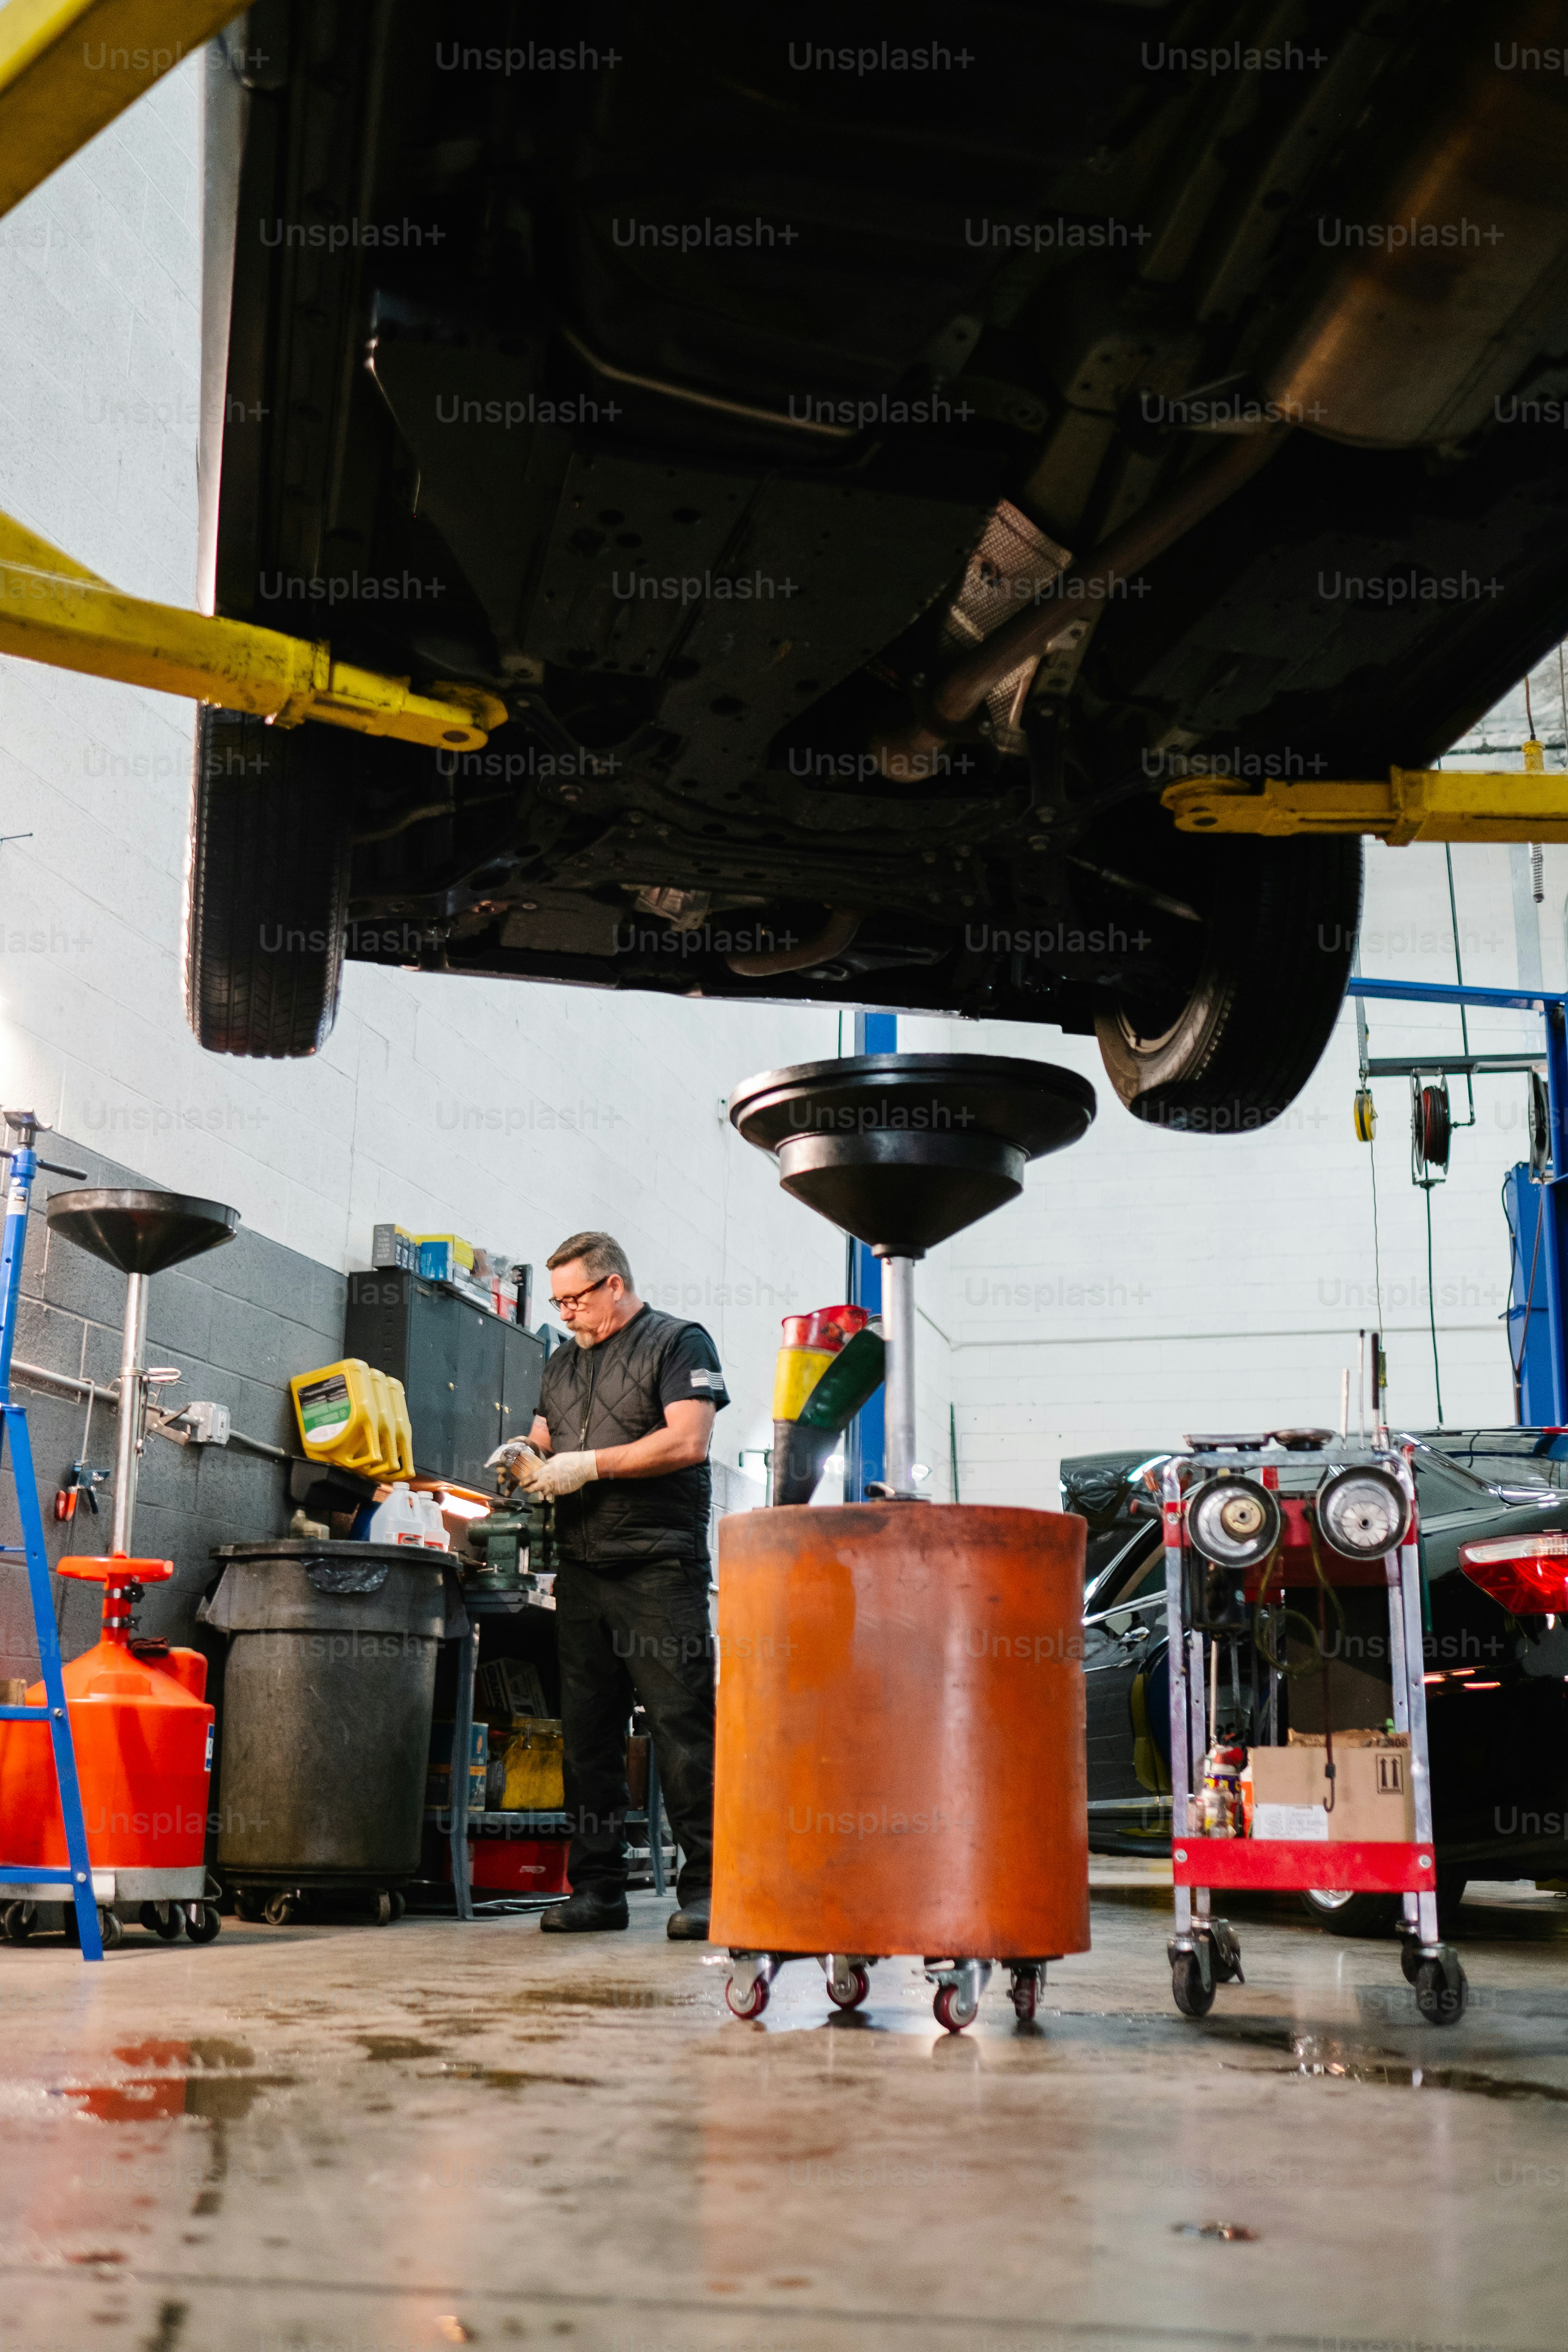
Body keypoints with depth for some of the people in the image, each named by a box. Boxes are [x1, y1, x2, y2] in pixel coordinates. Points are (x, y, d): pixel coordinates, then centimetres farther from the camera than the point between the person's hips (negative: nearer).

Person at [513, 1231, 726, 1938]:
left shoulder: (679, 1343, 0)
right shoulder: (563, 1363, 22)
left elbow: (687, 1441, -12)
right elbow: (543, 1443, 24)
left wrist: (590, 1465, -13)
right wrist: (524, 1461, 0)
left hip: (659, 1567, -7)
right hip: (581, 1569, 7)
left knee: (682, 1727, -7)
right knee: (586, 1732, 7)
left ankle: (703, 1887, -3)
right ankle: (597, 1887, 14)